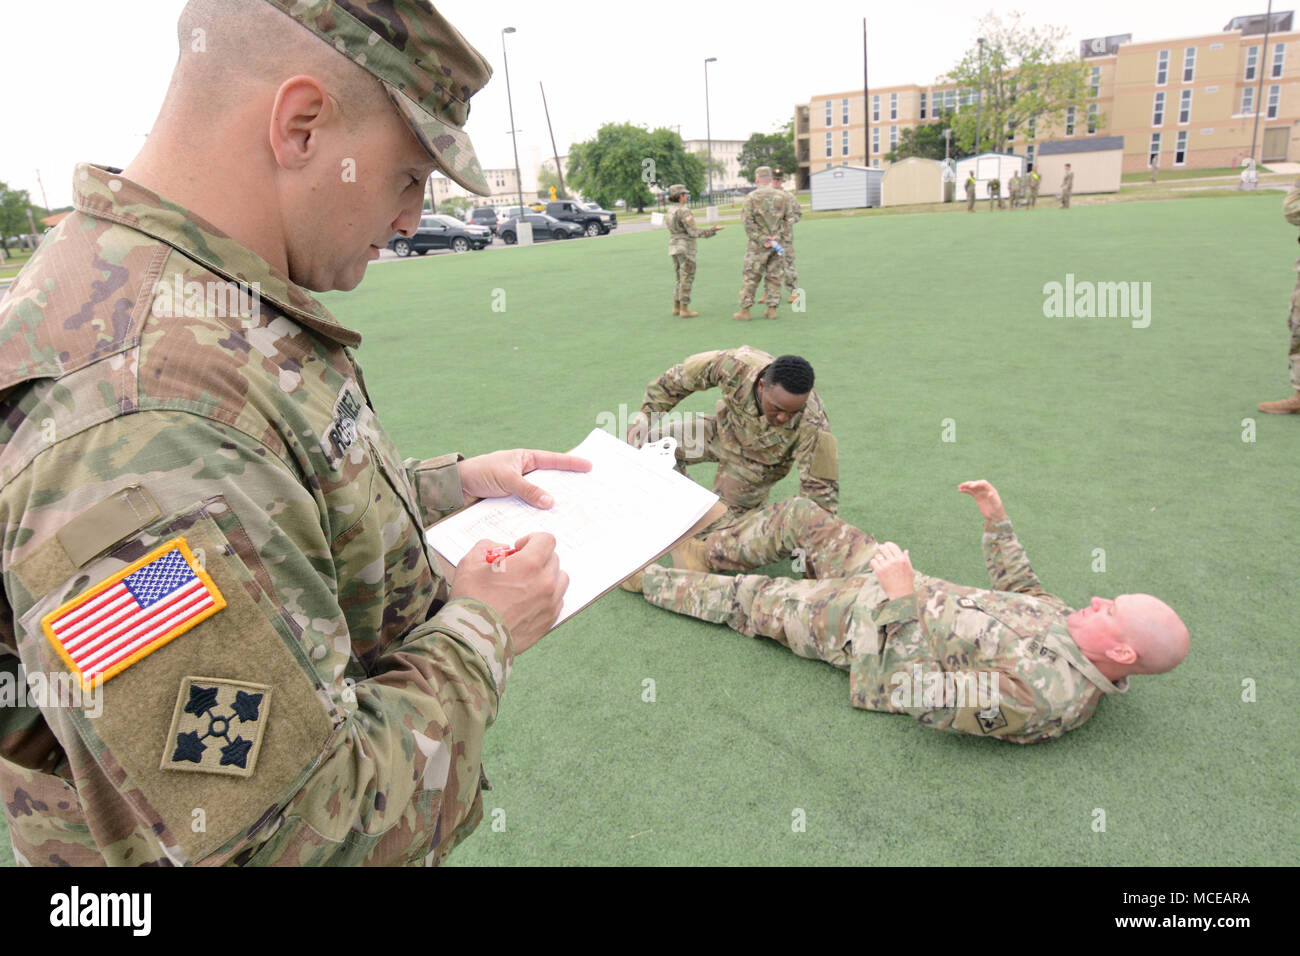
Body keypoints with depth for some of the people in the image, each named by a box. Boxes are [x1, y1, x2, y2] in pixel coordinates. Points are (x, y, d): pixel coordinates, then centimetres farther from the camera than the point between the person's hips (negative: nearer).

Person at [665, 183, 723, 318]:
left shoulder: (671, 211, 10)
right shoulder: (684, 211, -16)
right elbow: (693, 232, -19)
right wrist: (712, 230, -12)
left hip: (674, 247, 8)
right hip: (686, 248, -8)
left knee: (681, 279, 16)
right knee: (687, 279, -3)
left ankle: (676, 307, 16)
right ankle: (684, 310, -3)